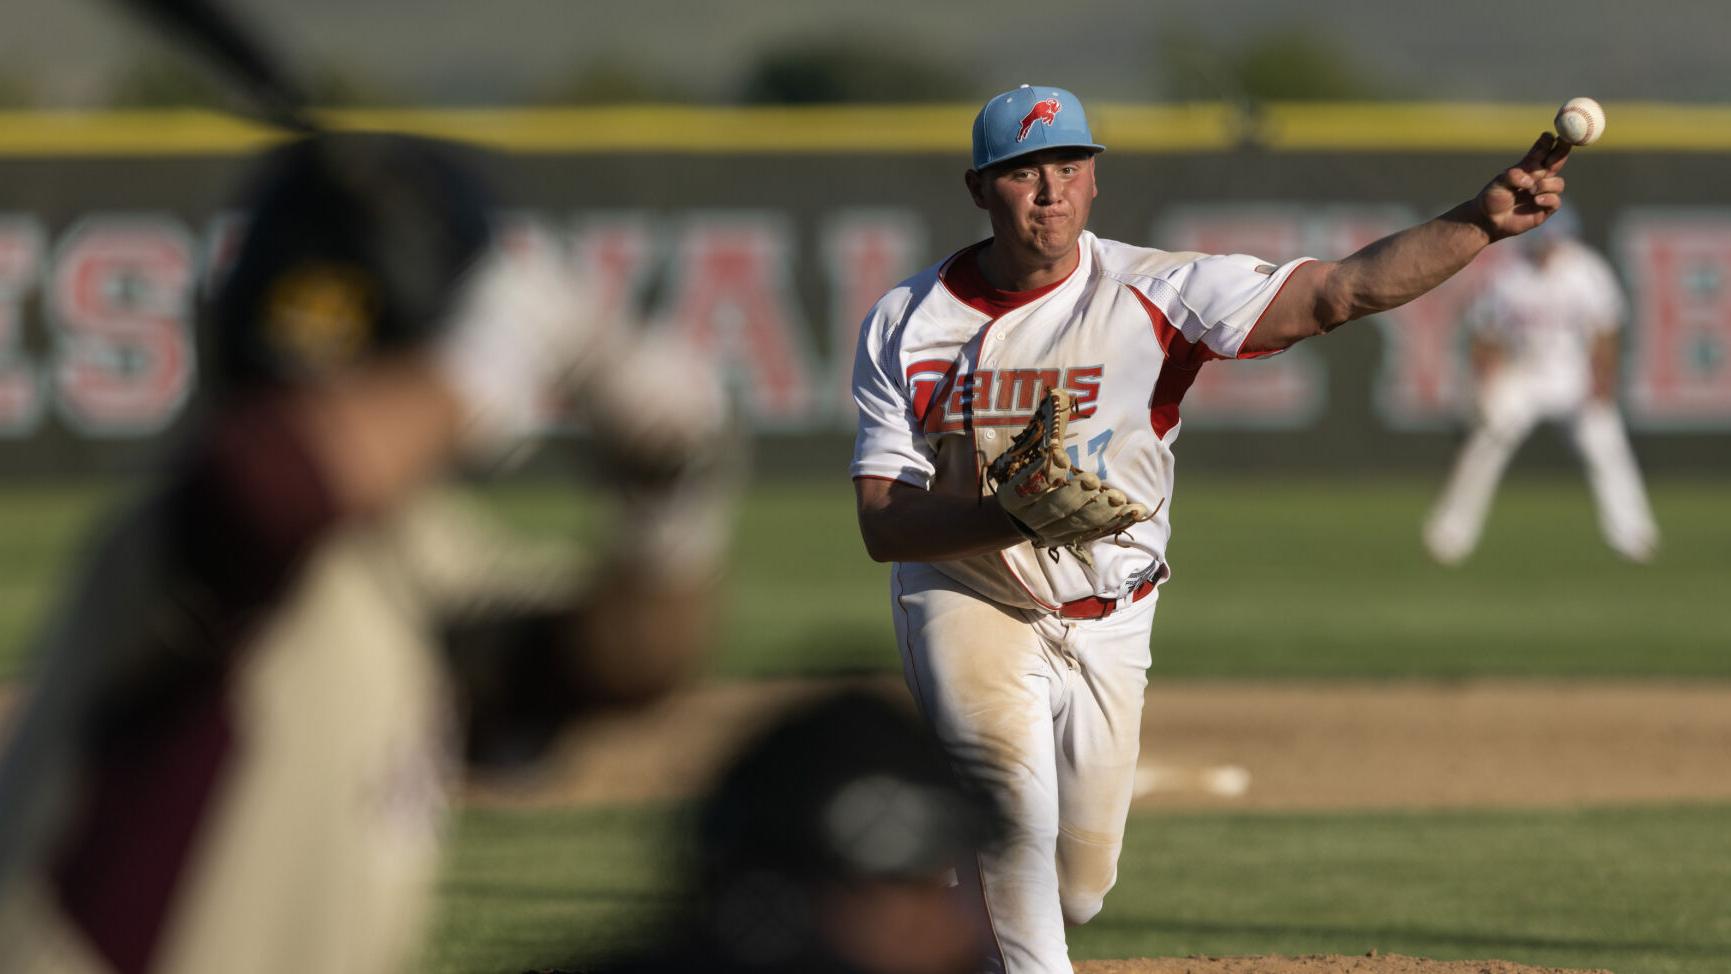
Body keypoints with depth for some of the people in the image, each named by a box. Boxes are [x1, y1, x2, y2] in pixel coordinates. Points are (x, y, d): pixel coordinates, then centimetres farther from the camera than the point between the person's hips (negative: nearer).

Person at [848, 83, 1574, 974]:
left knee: (1076, 886, 8)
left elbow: (1341, 291, -24)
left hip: (1107, 626, 2)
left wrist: (1482, 221, -39)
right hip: (966, 602, -2)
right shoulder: (906, 324, -9)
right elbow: (881, 526, -14)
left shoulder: (1152, 293, -13)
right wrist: (1012, 512, -33)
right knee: (1016, 813, -24)